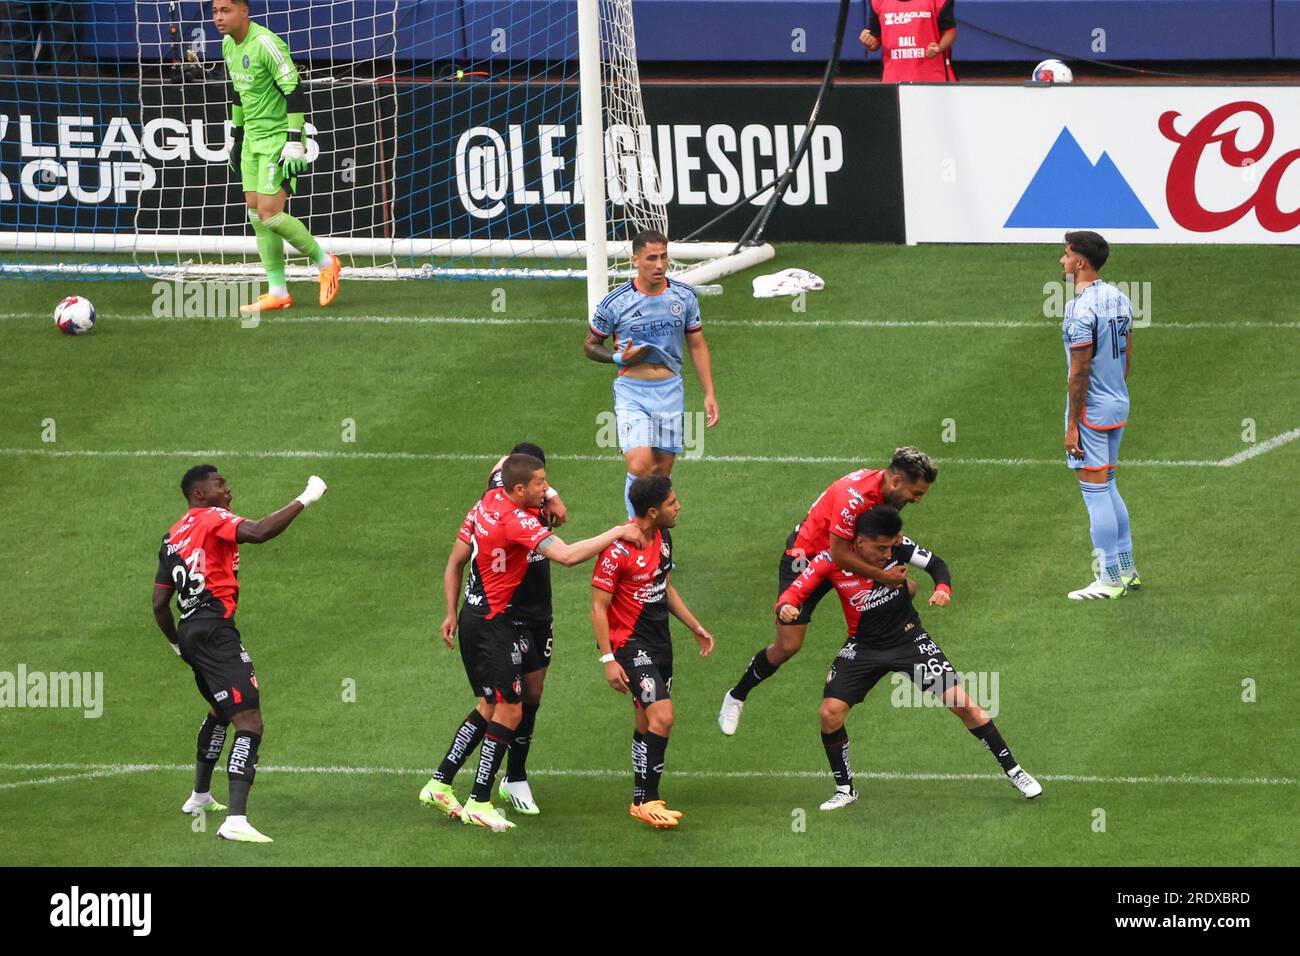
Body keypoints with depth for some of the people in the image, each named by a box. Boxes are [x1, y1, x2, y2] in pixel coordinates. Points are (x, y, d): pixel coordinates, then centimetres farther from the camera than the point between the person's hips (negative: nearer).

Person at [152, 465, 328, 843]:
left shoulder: (172, 537, 18)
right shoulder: (213, 520, -5)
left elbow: (159, 603, 20)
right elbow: (258, 532, -26)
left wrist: (179, 645, 34)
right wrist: (304, 500, -20)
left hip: (190, 631, 9)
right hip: (216, 630, -9)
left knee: (219, 710, 34)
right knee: (249, 723, -14)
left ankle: (200, 796, 47)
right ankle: (236, 821, -27)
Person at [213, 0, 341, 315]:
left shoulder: (266, 44, -20)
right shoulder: (229, 45, 8)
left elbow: (294, 91, -21)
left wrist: (295, 142, -24)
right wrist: (236, 137, 23)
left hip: (278, 138, -9)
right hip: (253, 138, 9)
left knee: (269, 213, -13)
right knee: (256, 214, 5)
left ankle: (324, 262, 7)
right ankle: (277, 291, 10)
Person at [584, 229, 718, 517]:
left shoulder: (684, 296, 3)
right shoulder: (615, 303, -7)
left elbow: (697, 346, 12)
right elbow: (590, 345, 6)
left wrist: (709, 394, 7)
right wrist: (620, 357, -13)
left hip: (670, 391, 3)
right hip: (631, 392, -3)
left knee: (662, 472, 6)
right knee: (639, 467, -19)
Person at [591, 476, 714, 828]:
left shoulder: (663, 539, 6)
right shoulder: (618, 548, -20)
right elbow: (598, 607, -17)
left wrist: (695, 627, 23)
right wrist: (608, 660, -21)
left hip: (659, 640, 8)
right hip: (629, 642, -8)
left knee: (646, 723, 12)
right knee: (662, 716, -16)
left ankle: (641, 799, 21)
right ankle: (647, 802, -9)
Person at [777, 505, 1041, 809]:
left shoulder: (897, 545, -17)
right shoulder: (830, 561, -20)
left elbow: (935, 564, -4)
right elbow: (793, 593, -19)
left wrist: (943, 588, -26)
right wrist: (785, 608, -43)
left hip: (908, 637, 0)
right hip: (863, 646, 0)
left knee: (962, 703, -8)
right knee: (830, 712, -15)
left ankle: (1012, 770, 8)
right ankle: (844, 789, 7)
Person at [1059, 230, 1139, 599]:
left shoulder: (1080, 309, -20)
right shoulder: (1119, 298, 6)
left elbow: (1079, 372, -20)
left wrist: (1072, 425, -15)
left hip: (1091, 410, -9)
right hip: (1118, 404, 9)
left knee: (1095, 492, -2)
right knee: (1108, 487, 19)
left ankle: (1110, 580, 1)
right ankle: (1126, 567, 24)